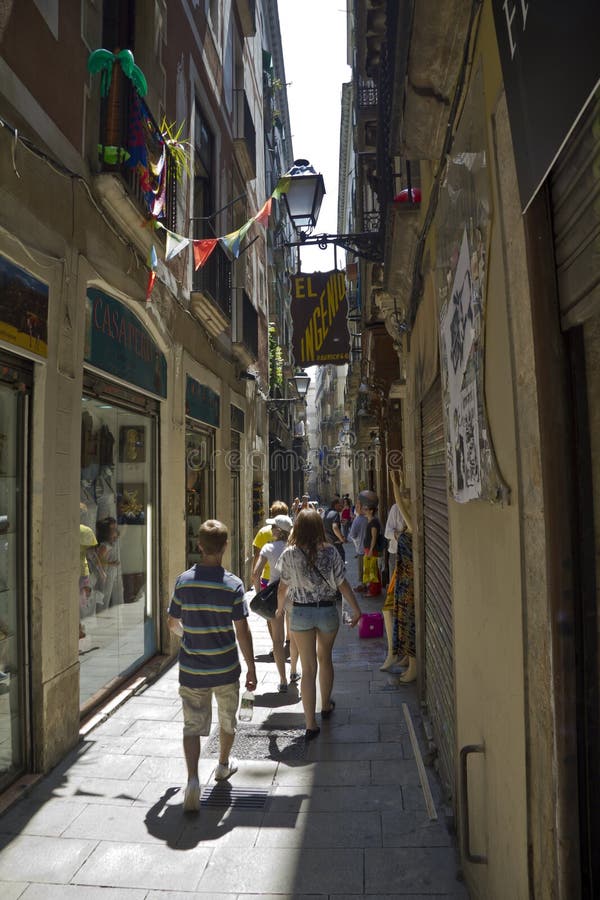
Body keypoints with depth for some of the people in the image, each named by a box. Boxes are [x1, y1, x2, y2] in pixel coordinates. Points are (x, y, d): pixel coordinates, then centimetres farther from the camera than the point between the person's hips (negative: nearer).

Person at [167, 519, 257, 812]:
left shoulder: (184, 581, -8)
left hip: (192, 670, 1)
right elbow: (242, 632, -13)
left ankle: (193, 779, -7)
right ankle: (224, 765, 42)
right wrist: (251, 667, -3)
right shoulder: (233, 584, -15)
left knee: (192, 725, 9)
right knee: (227, 719, 23)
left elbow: (172, 623, 2)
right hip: (225, 668, -1)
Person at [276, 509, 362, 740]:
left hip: (300, 612, -1)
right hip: (327, 611, 1)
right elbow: (342, 584, -6)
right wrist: (356, 610, 6)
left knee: (308, 668, 6)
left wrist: (280, 608, 15)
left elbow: (283, 587, -4)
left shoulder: (289, 554, -11)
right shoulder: (330, 552, -10)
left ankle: (311, 724, 7)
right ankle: (326, 706, 42)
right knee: (325, 658, 24)